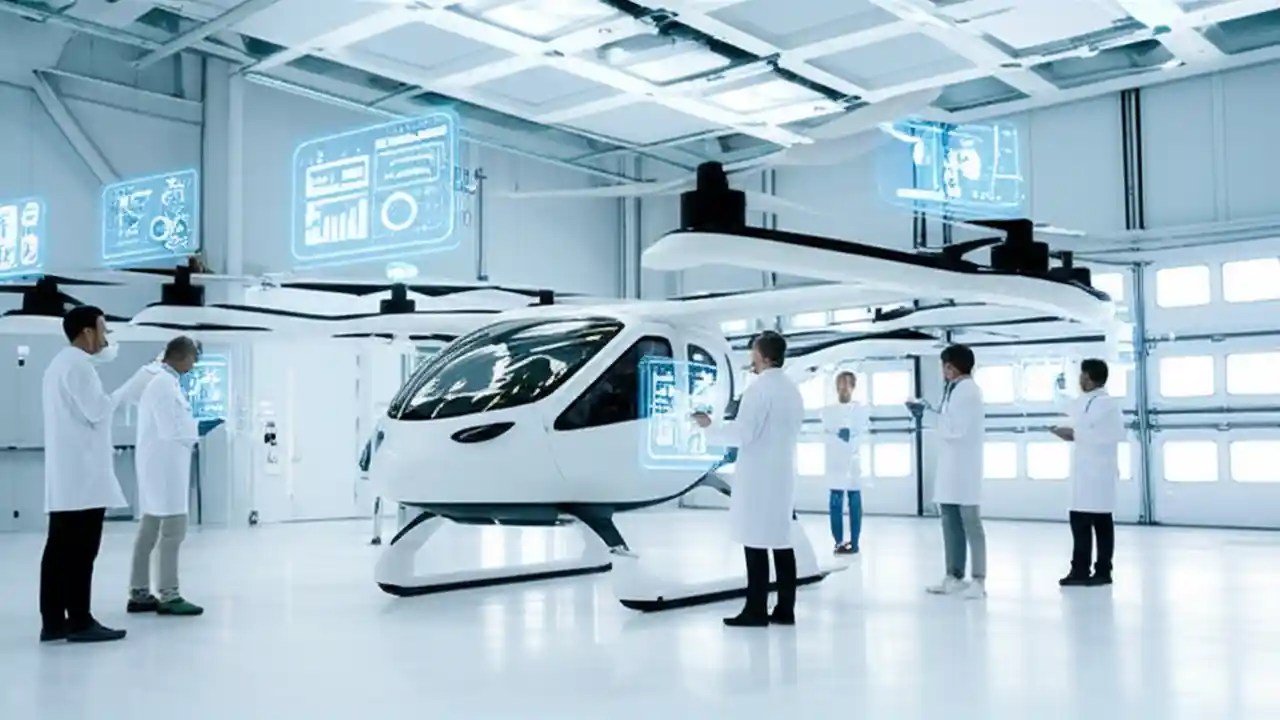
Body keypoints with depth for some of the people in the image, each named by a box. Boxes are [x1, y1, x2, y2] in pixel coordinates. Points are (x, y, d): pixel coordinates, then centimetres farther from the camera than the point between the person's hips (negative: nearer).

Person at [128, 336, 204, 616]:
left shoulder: (159, 381, 14)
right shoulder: (165, 384, -17)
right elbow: (172, 431, -20)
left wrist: (190, 429, 6)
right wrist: (197, 431, -5)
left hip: (159, 466, 10)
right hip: (166, 466, -10)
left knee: (149, 531, 12)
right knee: (173, 532, -5)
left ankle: (139, 594, 17)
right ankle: (168, 597, -1)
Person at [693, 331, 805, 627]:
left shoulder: (759, 388, -14)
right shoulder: (793, 390, 12)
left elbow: (742, 433, -18)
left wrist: (710, 427, -3)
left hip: (758, 478, -8)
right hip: (783, 476, 8)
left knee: (756, 544, -4)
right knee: (781, 542, 9)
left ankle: (756, 611, -1)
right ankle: (785, 609, 12)